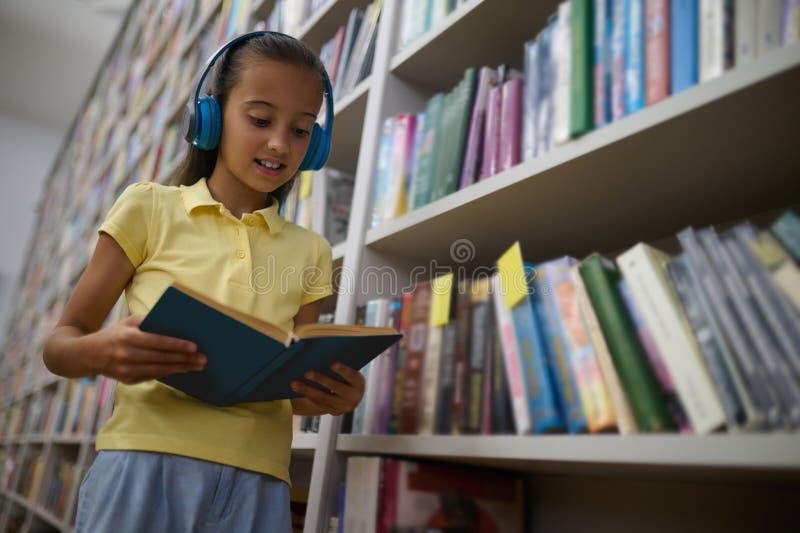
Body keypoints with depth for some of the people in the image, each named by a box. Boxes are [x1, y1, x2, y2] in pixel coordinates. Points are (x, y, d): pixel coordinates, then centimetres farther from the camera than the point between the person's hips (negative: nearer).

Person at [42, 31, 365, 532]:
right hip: (145, 465, -1)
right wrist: (102, 353, -20)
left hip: (258, 485, 2)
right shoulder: (149, 208, 2)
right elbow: (60, 344, 4)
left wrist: (330, 394, -12)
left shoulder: (310, 252, 8)